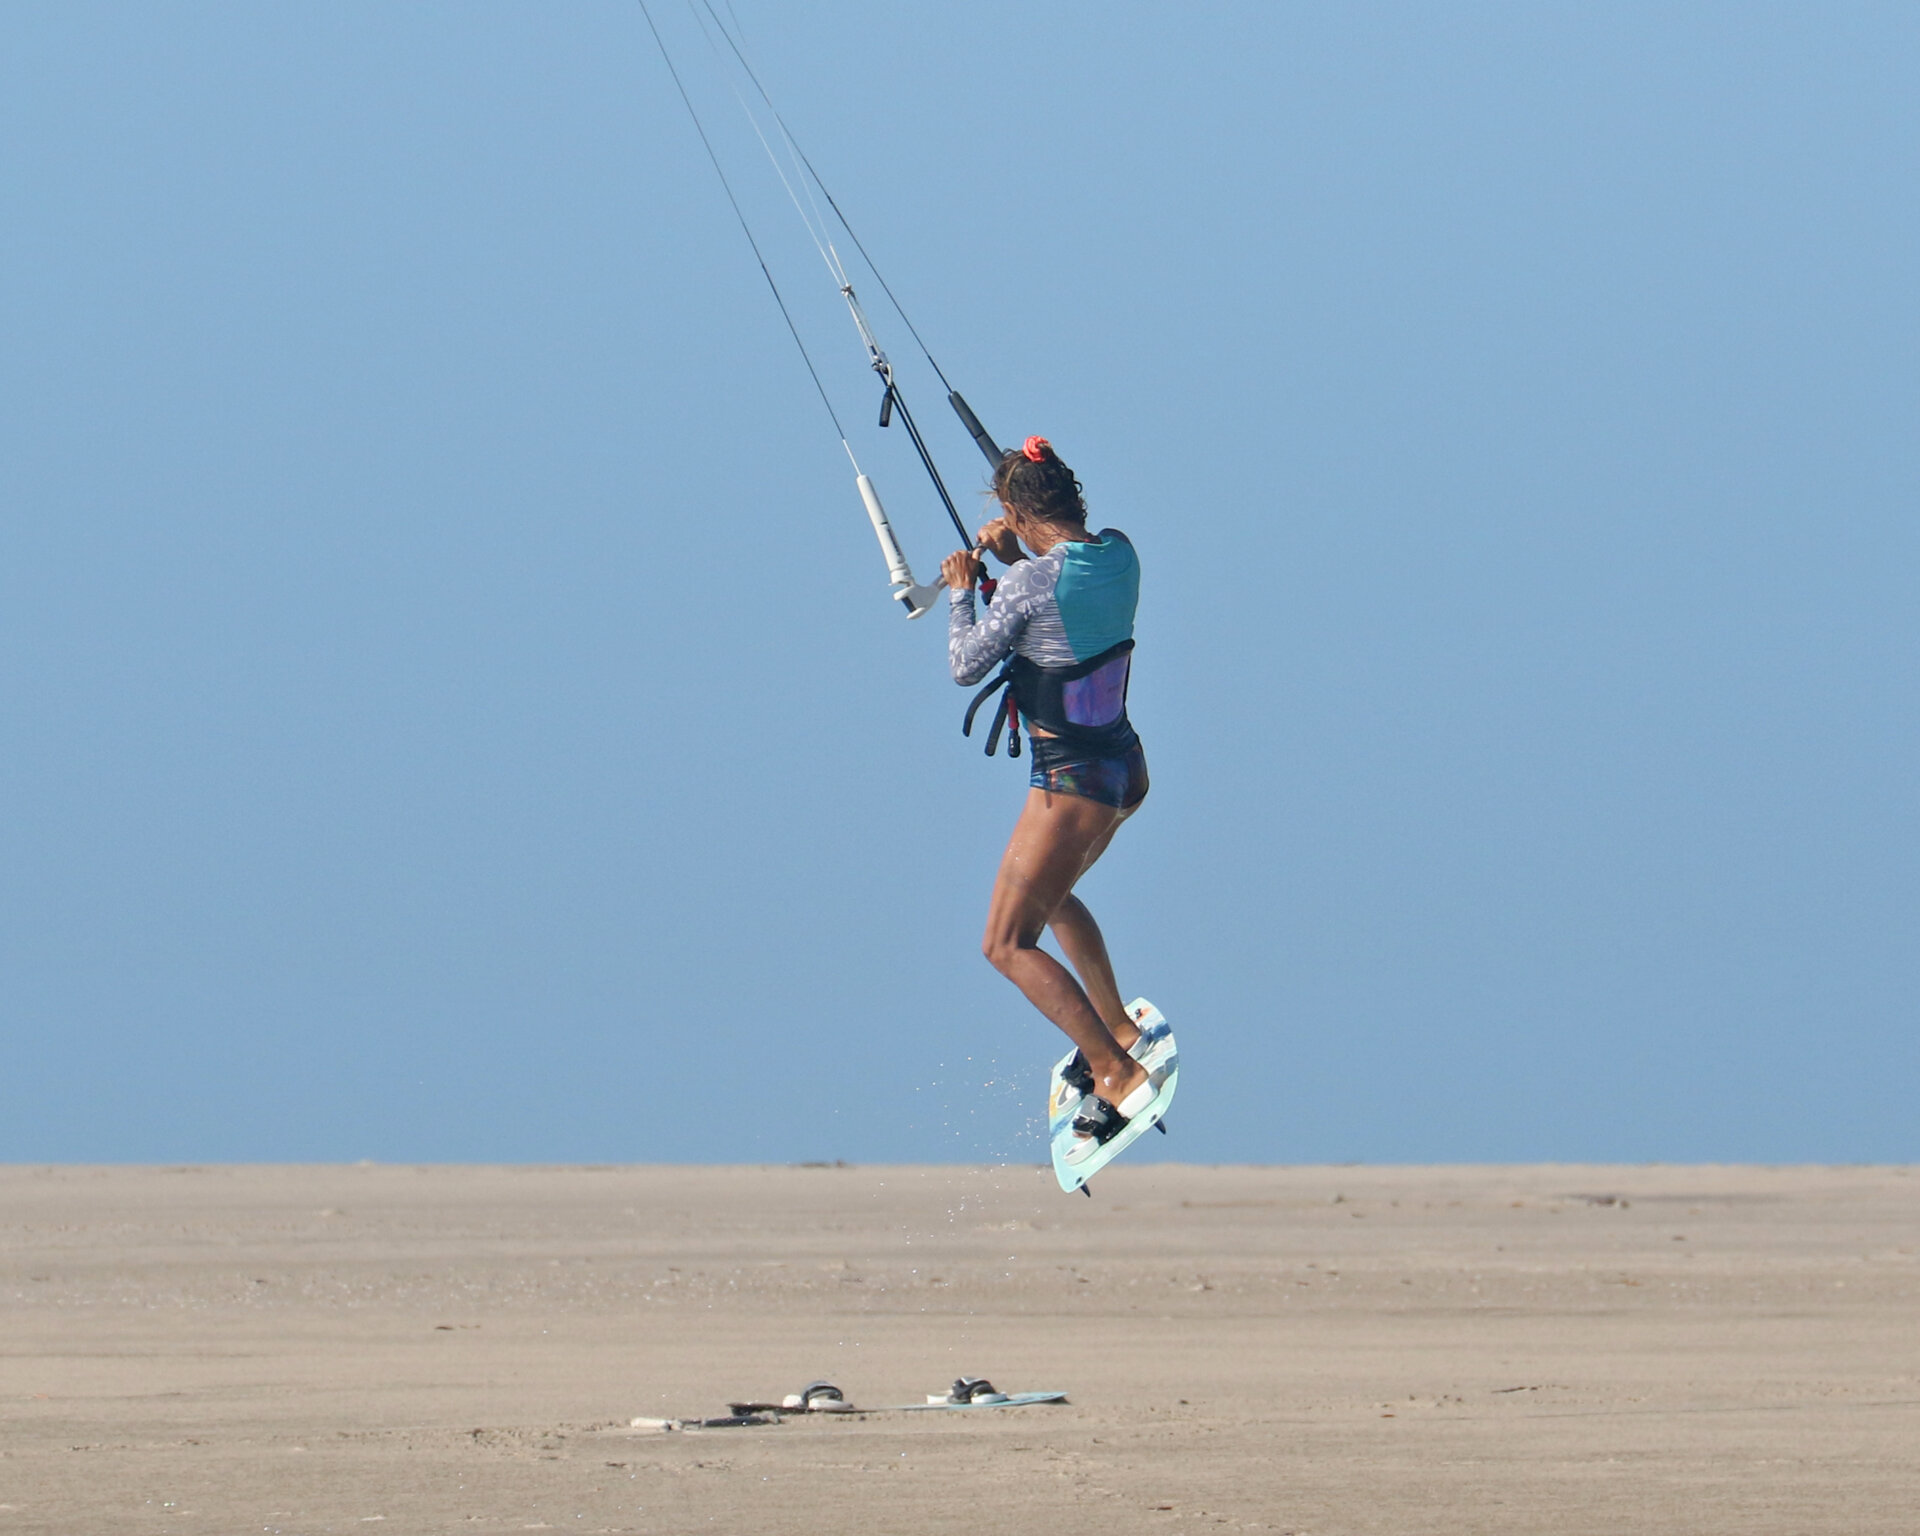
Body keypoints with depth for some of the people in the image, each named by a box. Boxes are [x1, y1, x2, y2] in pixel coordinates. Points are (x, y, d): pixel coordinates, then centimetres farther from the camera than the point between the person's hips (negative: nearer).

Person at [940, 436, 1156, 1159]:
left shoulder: (1030, 582, -22)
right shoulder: (1118, 552, 0)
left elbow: (966, 666, -11)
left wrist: (962, 591, 3)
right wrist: (1017, 559, 9)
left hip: (1071, 780, -9)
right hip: (1126, 766, 9)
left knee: (1009, 944, -3)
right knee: (1048, 894, 33)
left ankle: (1119, 1076, -11)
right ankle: (1119, 1030, 38)